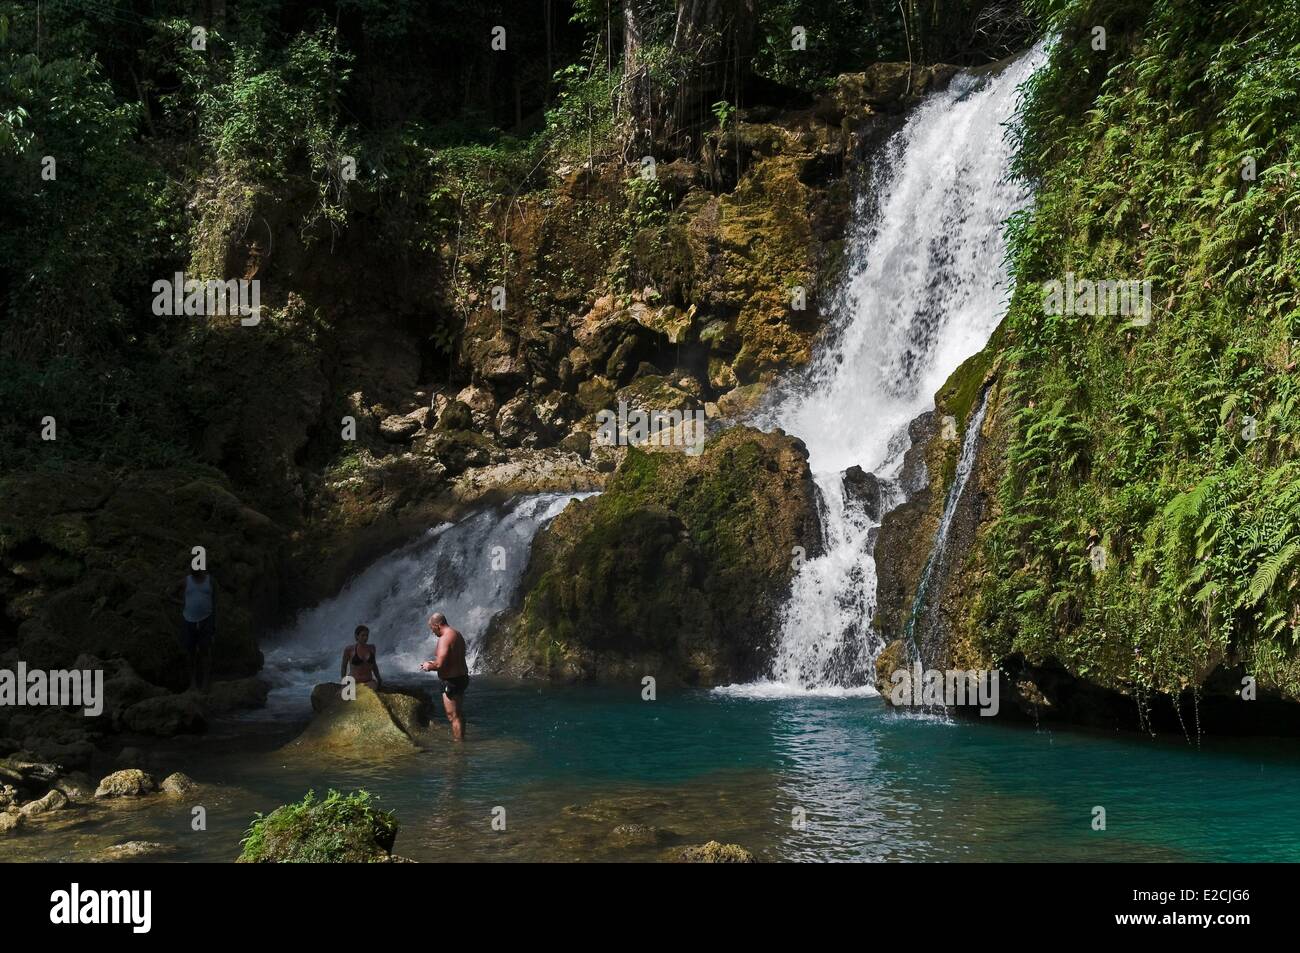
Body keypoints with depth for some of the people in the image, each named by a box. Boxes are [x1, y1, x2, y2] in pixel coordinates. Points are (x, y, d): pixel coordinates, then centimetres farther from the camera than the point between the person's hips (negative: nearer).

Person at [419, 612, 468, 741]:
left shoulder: (444, 639, -20)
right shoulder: (457, 635, 11)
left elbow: (440, 664, -26)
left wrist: (429, 667, -6)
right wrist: (434, 663, 17)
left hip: (452, 681, -10)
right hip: (462, 676, 10)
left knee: (453, 716, -3)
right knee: (459, 713, 20)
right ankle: (461, 739, 29)